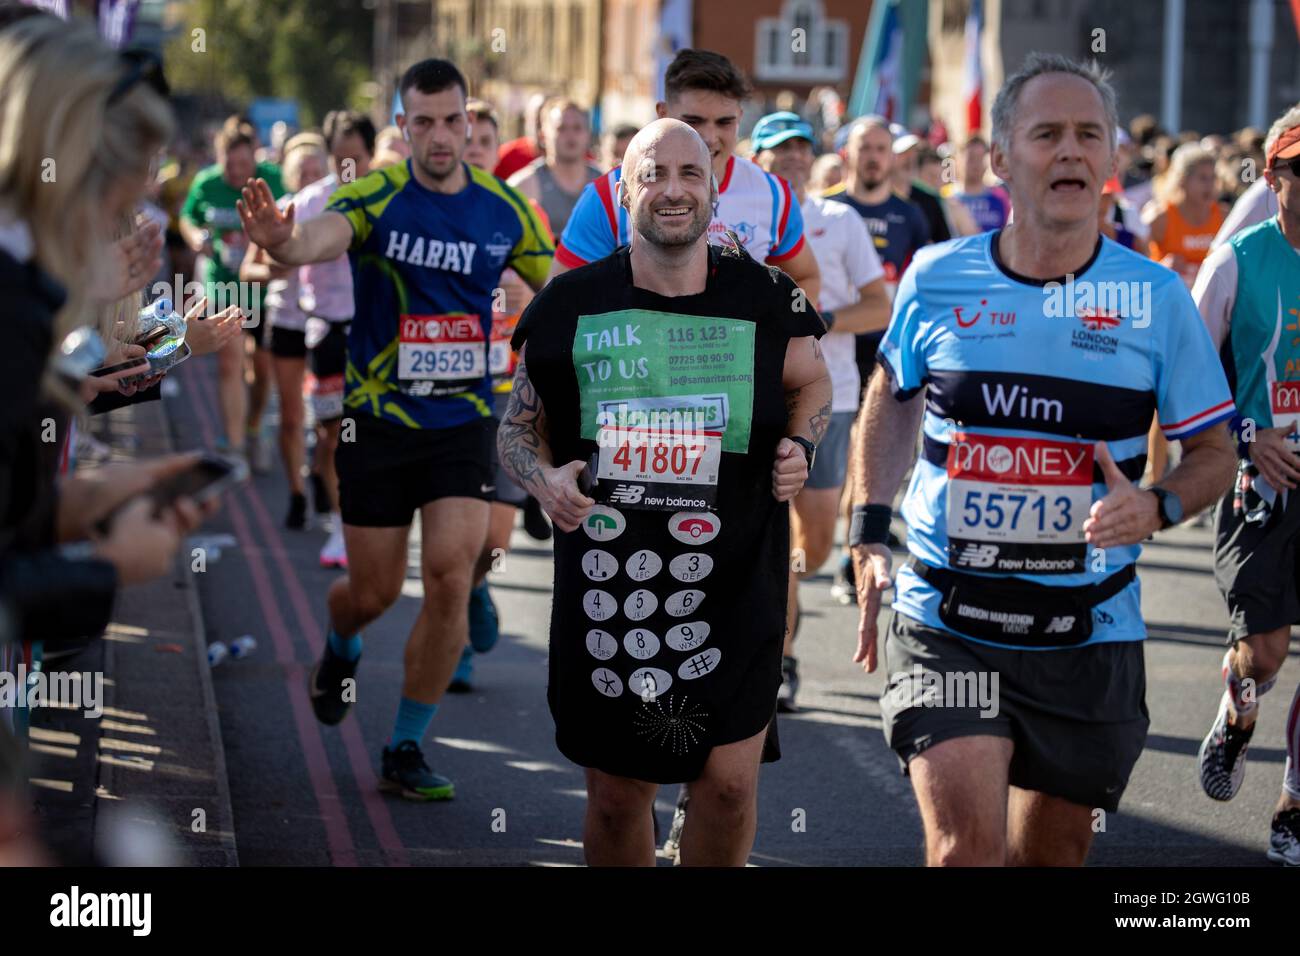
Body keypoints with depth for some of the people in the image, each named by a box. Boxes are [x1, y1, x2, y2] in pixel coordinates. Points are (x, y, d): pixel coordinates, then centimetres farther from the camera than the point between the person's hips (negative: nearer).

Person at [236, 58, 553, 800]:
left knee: (451, 580, -11)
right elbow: (318, 240, -34)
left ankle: (406, 751, 4)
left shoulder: (505, 209, -2)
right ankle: (342, 648, 46)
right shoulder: (373, 197, -12)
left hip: (464, 424, 2)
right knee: (375, 591, 7)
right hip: (378, 423, -1)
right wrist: (281, 240, -56)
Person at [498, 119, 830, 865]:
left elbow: (811, 383, 18)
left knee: (730, 782, -3)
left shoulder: (764, 299, -1)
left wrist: (801, 446, -2)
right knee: (616, 794, 9)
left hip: (735, 586, 0)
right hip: (605, 586, 1)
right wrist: (545, 479, -10)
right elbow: (518, 427, 10)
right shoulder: (573, 305, -1)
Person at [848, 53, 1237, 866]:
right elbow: (891, 401, 16)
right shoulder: (937, 278, -2)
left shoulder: (1158, 297, -4)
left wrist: (1155, 508, -18)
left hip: (1091, 637, 1)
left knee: (1054, 851, 16)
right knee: (967, 841, -19)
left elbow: (1215, 453, 4)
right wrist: (870, 534, 6)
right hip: (945, 624, -1)